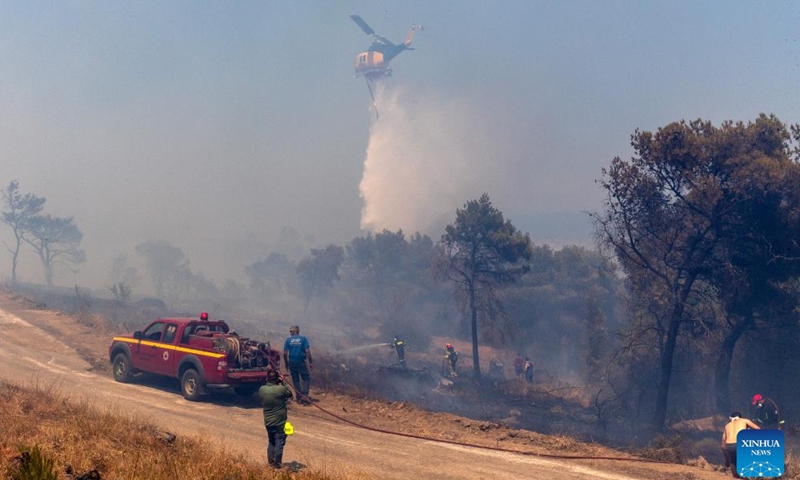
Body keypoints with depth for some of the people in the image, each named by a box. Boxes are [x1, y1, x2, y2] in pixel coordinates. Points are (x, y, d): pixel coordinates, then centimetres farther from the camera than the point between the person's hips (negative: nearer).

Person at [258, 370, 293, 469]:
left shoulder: (261, 389, -8)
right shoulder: (281, 389, -19)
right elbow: (290, 395, 0)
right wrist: (282, 383, 3)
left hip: (268, 422, 4)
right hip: (280, 422, -4)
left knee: (271, 442, 19)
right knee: (279, 443, 6)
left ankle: (270, 461, 25)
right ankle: (277, 463, 10)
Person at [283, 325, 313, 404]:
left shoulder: (288, 340, 2)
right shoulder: (303, 339, -2)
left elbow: (285, 353, -1)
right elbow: (307, 351, -9)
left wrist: (286, 364, 10)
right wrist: (311, 363, -4)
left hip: (292, 362, 2)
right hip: (301, 362, -2)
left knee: (295, 380, 13)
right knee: (306, 378, 7)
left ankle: (299, 398, 14)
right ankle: (304, 395, -9)